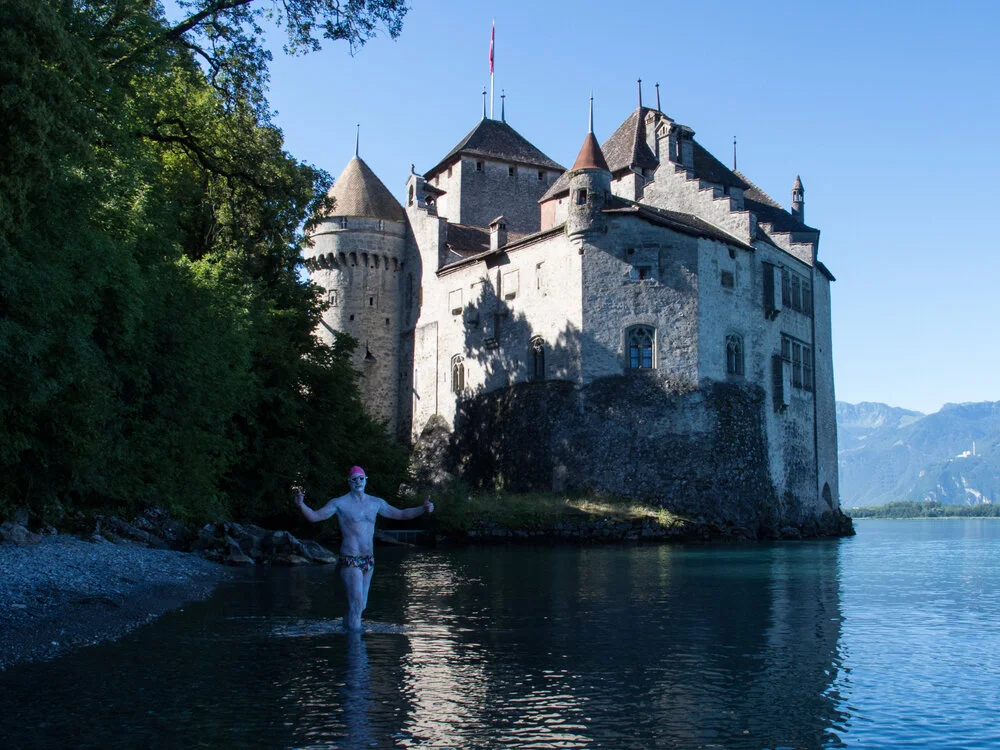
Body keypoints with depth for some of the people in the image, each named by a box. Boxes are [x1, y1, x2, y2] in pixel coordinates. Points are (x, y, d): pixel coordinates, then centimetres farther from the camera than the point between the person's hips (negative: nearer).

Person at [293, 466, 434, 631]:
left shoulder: (376, 503, 11)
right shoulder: (340, 503, -5)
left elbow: (401, 514, 17)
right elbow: (315, 516, -13)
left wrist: (423, 509, 4)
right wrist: (301, 505, -32)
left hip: (368, 560, 6)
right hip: (350, 561, -6)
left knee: (361, 605, 14)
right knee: (356, 605, -11)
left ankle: (346, 627, 35)